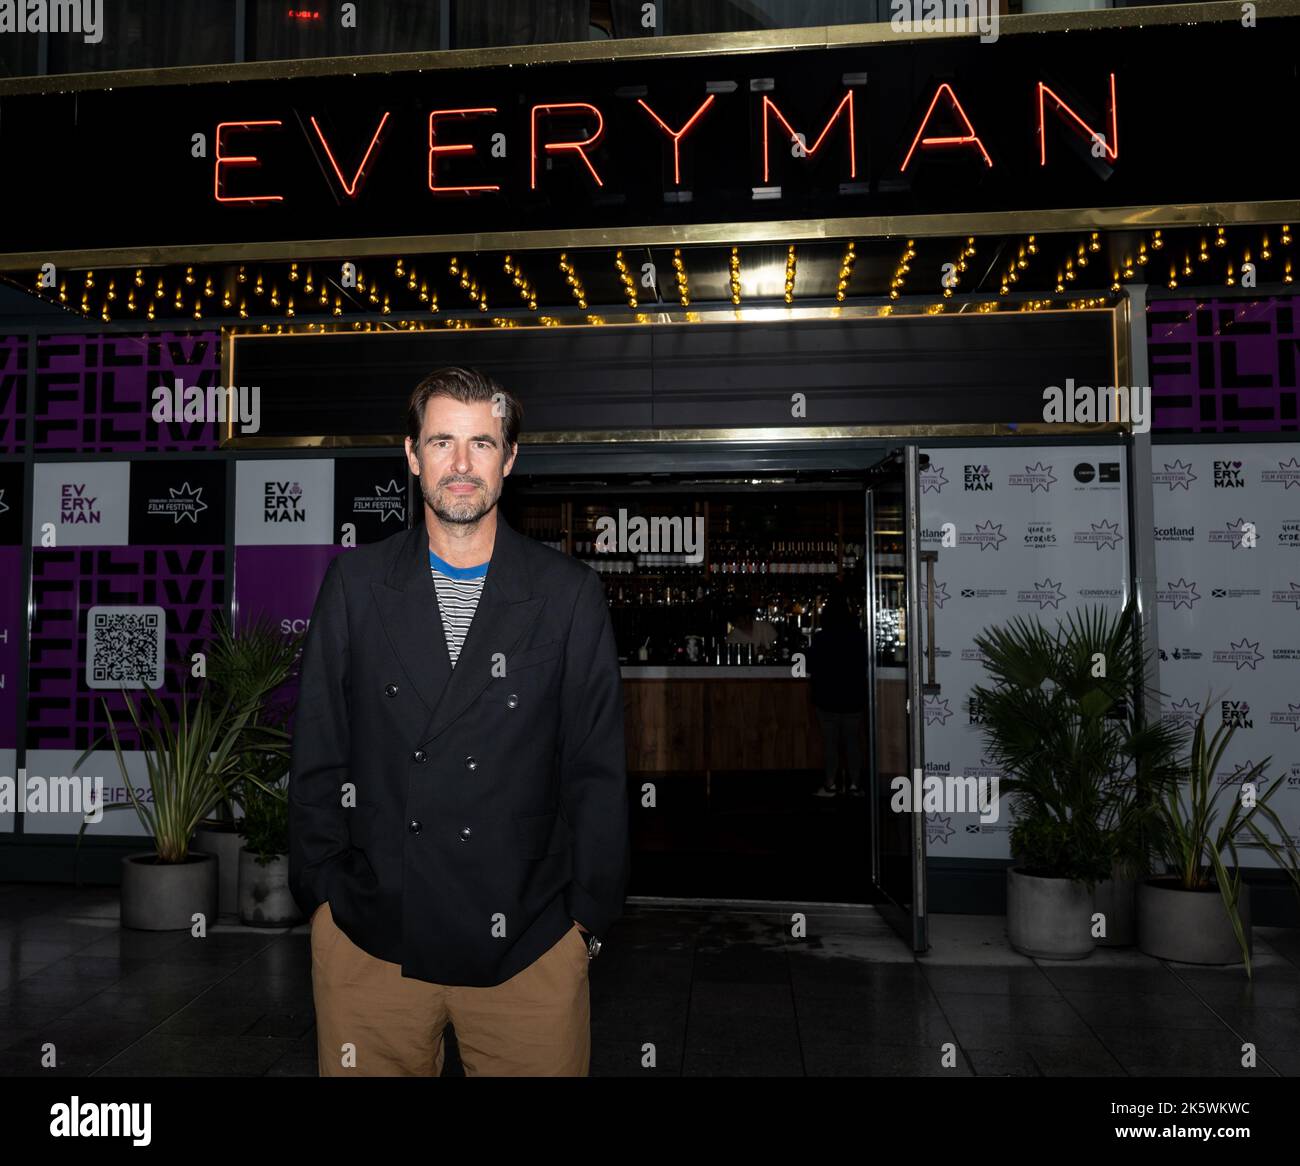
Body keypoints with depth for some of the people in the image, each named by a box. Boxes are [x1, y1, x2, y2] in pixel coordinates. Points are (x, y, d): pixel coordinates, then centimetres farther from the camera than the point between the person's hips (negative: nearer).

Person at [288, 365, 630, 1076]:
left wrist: (587, 918, 0)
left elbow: (597, 771, 0)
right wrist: (322, 896, 3)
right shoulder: (355, 583, 2)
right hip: (369, 938, 1)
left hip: (528, 945, -1)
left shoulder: (570, 596, -2)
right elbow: (317, 754, 5)